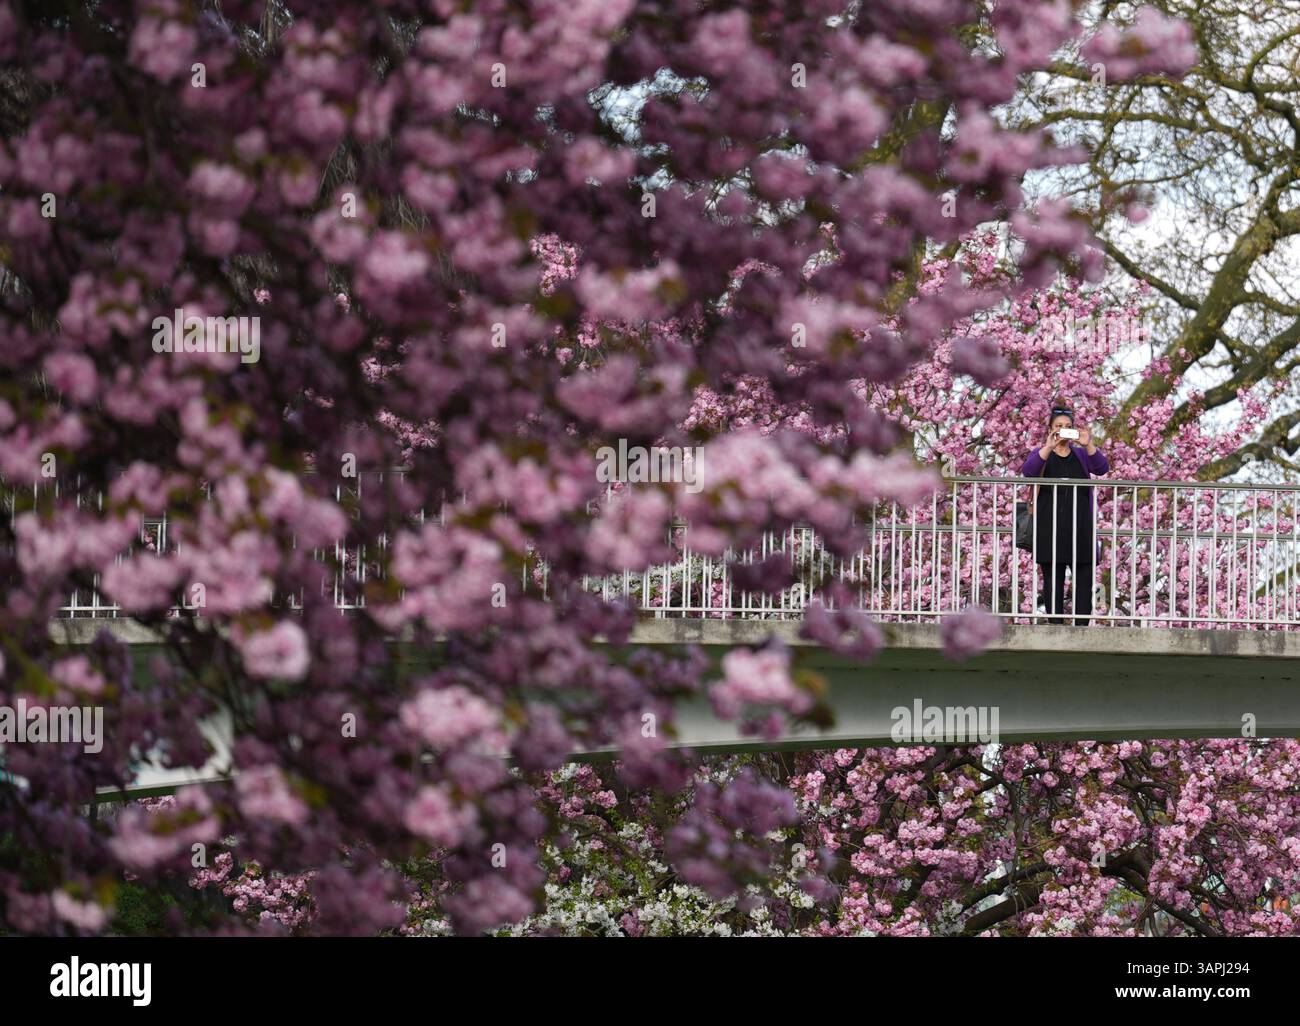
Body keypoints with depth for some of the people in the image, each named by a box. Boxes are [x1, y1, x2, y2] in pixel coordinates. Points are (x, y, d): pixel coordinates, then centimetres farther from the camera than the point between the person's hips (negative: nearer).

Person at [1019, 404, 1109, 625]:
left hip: (1080, 529, 2)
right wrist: (1049, 447, -24)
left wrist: (1089, 445, -19)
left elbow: (1102, 468, -2)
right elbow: (1028, 471, -11)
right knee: (1052, 579, -3)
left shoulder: (1082, 454, 16)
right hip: (1050, 529, -1)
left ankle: (1082, 627, -7)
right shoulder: (1040, 454, 11)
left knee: (1084, 578, -6)